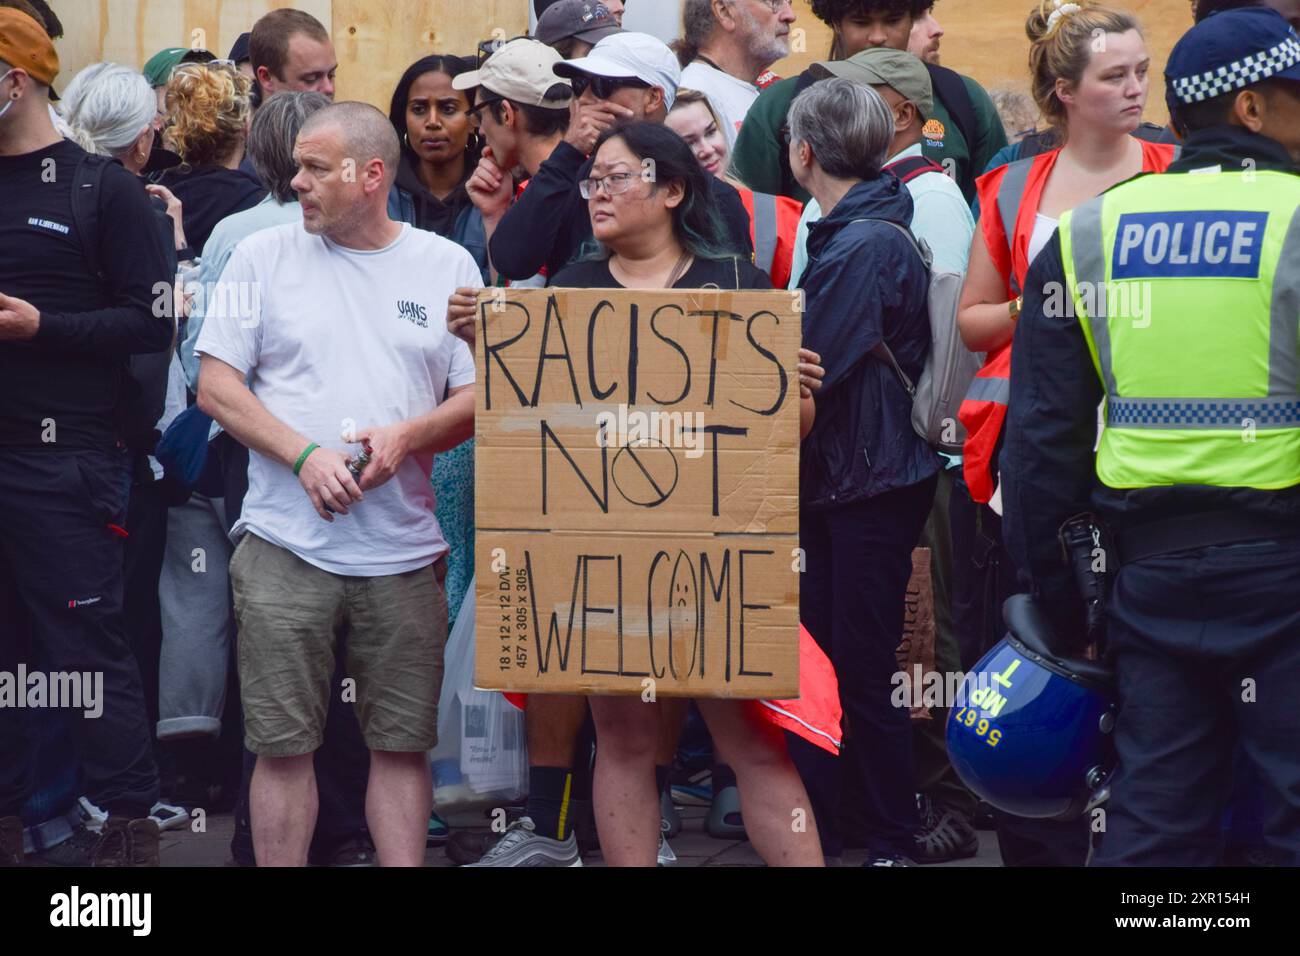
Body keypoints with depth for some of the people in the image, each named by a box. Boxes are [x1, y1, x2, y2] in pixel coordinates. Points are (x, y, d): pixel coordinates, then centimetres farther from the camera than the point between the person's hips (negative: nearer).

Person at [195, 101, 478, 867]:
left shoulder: (448, 266, 7)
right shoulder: (266, 256, 5)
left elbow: (478, 398, 6)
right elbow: (217, 387, 3)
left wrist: (406, 437, -14)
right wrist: (304, 454, -11)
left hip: (404, 549, 1)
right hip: (286, 545, -1)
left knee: (404, 744, 4)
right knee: (285, 745, 0)